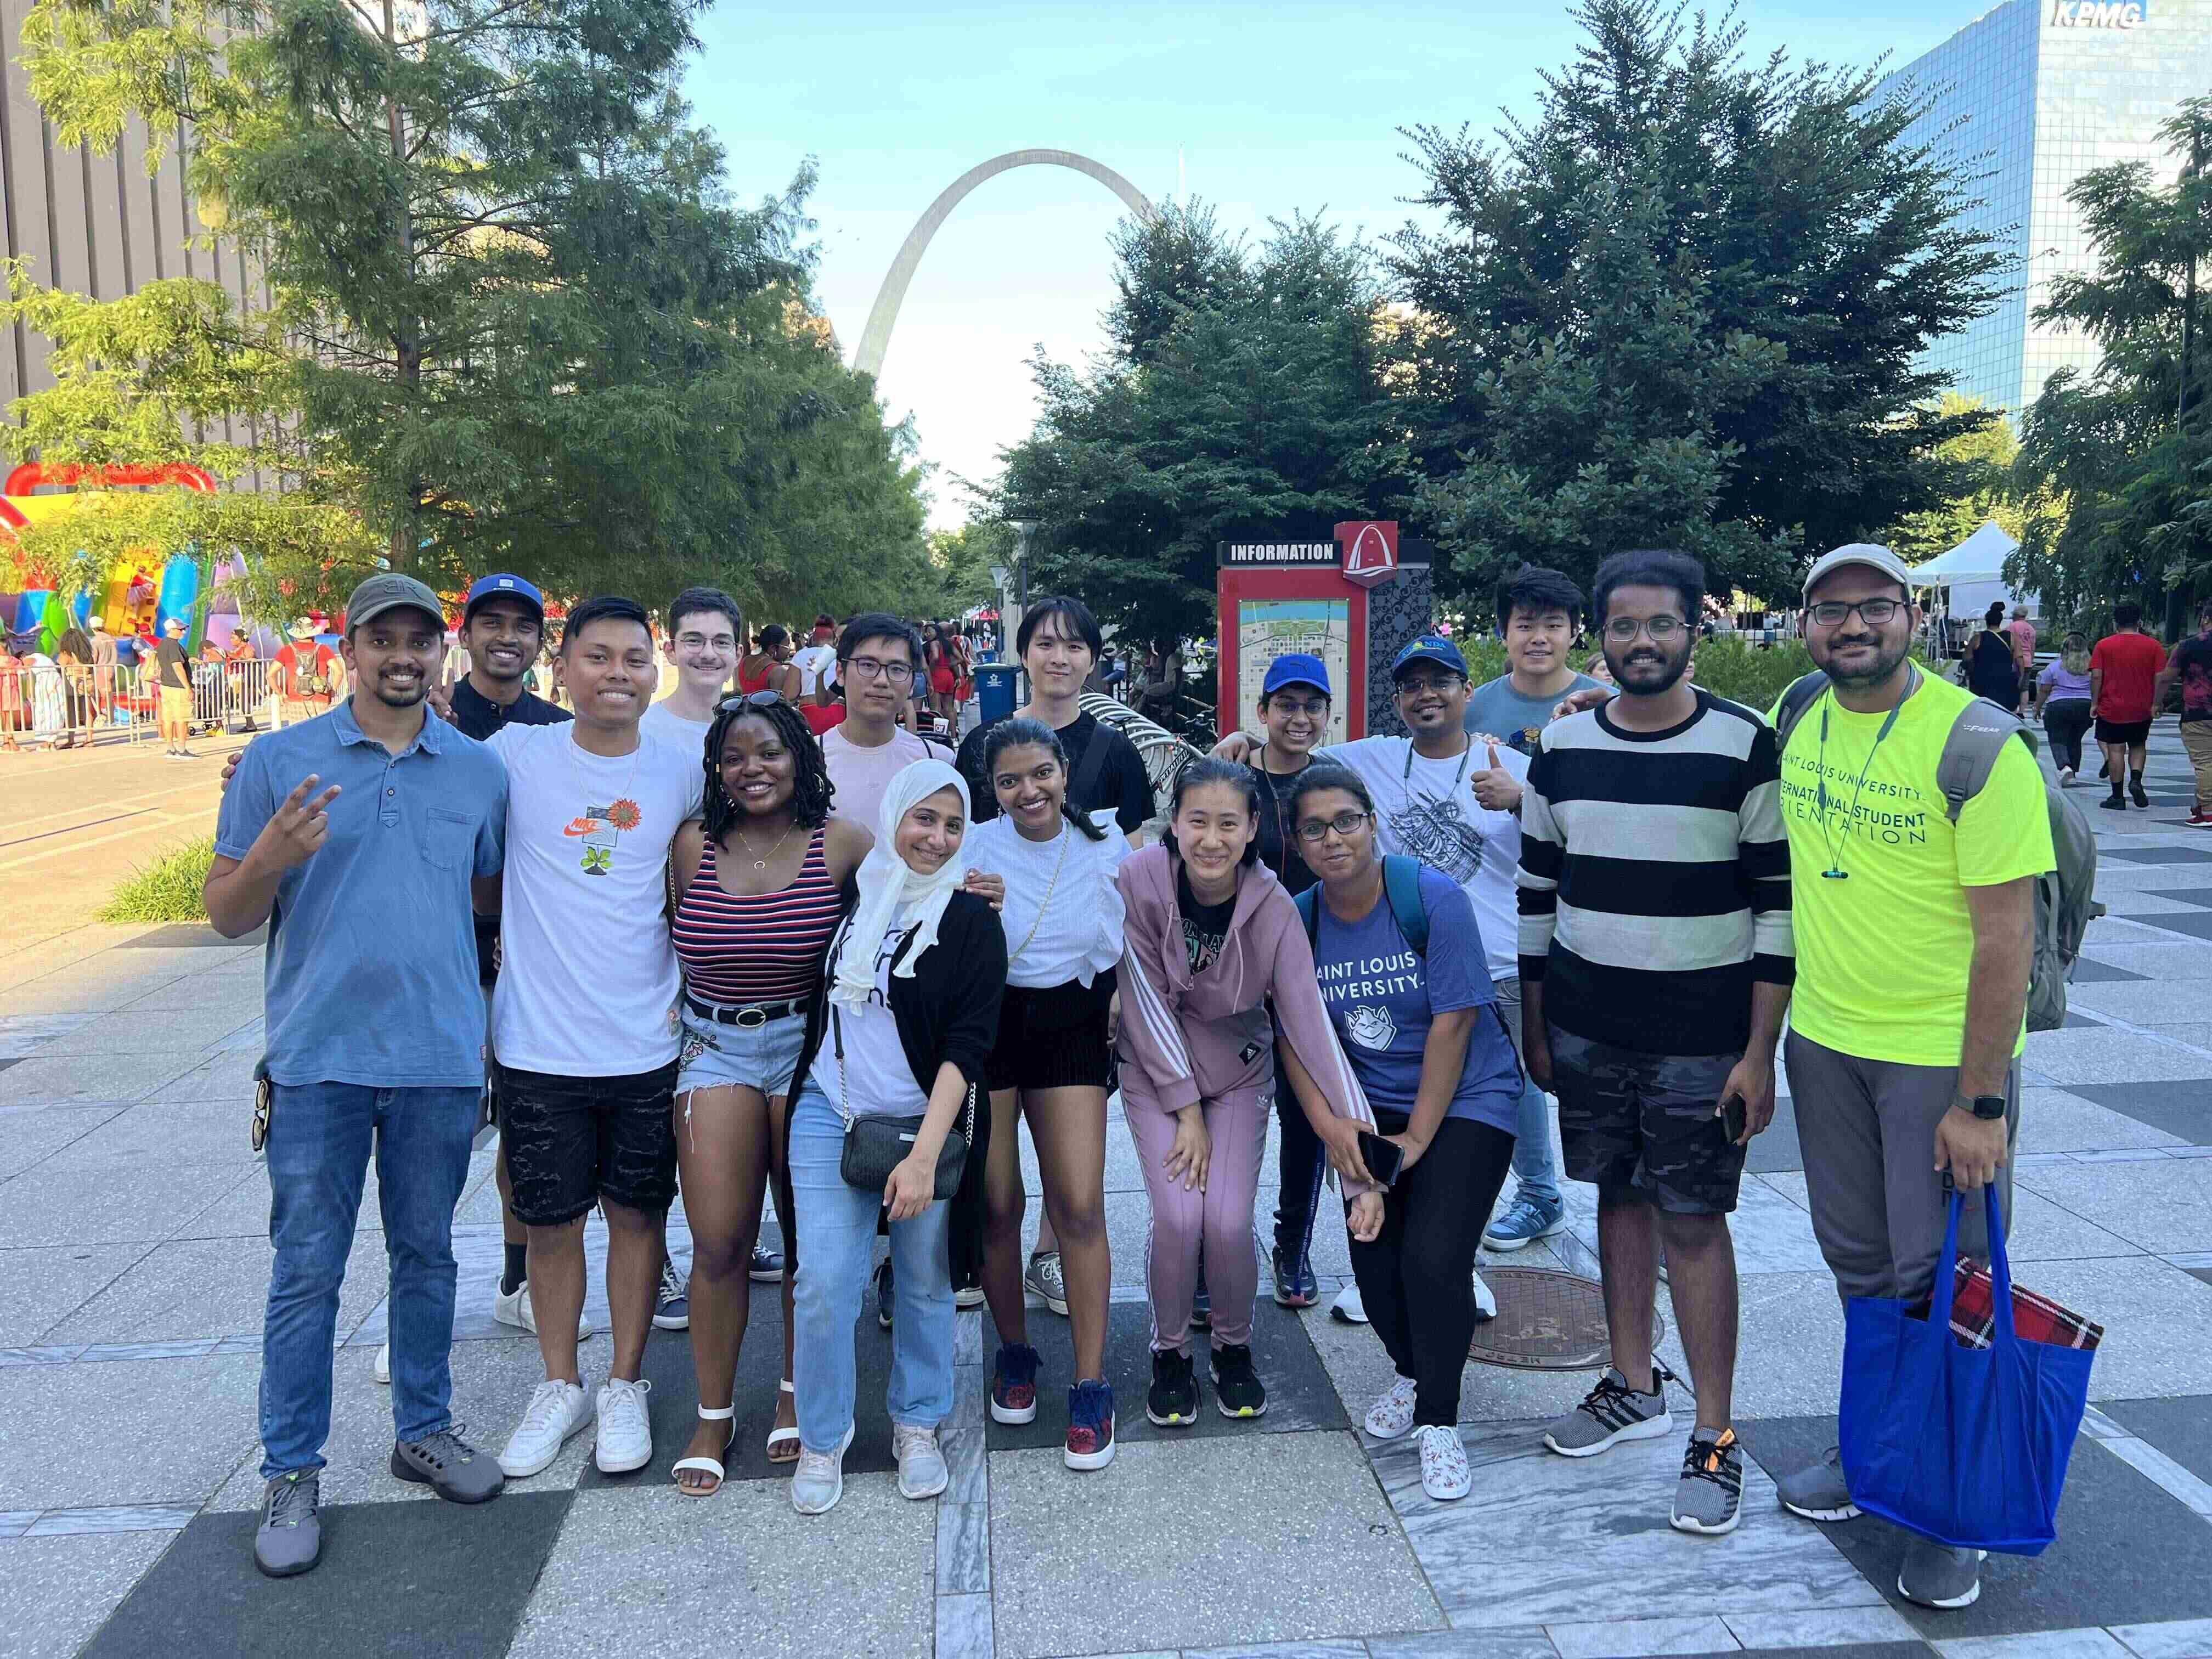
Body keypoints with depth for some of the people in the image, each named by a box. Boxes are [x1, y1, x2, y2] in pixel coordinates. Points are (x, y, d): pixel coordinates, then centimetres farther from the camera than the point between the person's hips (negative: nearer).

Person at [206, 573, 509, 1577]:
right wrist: (269, 859, -20)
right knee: (307, 1274, 5)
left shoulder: (481, 770, 5)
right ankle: (291, 1476, 19)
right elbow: (226, 917, -1)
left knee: (426, 1257, 15)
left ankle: (424, 1431, 30)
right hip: (318, 1059, -2)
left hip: (442, 1059, 2)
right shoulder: (279, 762, -1)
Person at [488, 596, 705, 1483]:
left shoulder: (682, 769, -1)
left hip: (647, 1043, 1)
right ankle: (559, 1385, 31)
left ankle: (625, 1386, 28)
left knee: (637, 1213, 11)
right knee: (551, 1220, 11)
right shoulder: (516, 754, -6)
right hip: (539, 1044, -1)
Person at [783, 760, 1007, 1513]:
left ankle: (918, 1426, 29)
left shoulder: (970, 919, -5)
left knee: (925, 1282, 8)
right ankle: (821, 1440, 17)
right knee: (823, 1281, -2)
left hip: (924, 1122, -2)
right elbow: (813, 999, 19)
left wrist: (925, 1154, -18)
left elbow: (968, 1045, -11)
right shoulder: (850, 894, 4)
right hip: (829, 1113, 2)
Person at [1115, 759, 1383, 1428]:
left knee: (1229, 1222, -11)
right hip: (1154, 1066, 0)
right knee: (1179, 1216, -14)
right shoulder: (1139, 882, -24)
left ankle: (1234, 1349, 20)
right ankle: (1169, 1355, 14)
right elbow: (1147, 1002, -17)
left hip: (1237, 1069, 1)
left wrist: (1363, 1164, -28)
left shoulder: (1273, 908, -22)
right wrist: (1186, 1110, -16)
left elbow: (1312, 1025, -25)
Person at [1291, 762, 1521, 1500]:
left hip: (1467, 1100, -4)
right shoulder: (1301, 920, -6)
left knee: (1434, 1256, -17)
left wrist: (1416, 1138, -15)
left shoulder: (1435, 900, -19)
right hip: (1374, 1106, 4)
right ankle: (1412, 1375, 30)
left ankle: (1439, 1421, 5)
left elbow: (1451, 1025, -18)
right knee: (1373, 1256, -2)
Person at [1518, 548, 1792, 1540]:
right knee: (1620, 1197, 14)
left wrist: (1760, 1053, -10)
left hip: (1702, 1036, -4)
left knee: (1693, 1221, 0)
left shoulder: (1745, 748, -8)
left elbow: (1780, 906, -7)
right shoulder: (1561, 748, 3)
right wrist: (1534, 1025, 10)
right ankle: (1634, 1387, 31)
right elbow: (1537, 892, 11)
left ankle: (1715, 1435, 13)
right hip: (1585, 1029, 4)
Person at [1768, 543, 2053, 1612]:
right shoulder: (1794, 725, 1)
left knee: (1938, 1282, 4)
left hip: (1944, 1055, -5)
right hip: (1824, 1041, 5)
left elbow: (2006, 934, -18)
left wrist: (1980, 1102, -18)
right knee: (1861, 1266, 18)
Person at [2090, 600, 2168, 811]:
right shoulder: (2154, 646, -1)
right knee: (2138, 746, 20)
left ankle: (2117, 797, 4)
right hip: (2142, 710, 2)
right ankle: (2136, 781, -3)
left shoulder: (2104, 645, -5)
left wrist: (2094, 703, -2)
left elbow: (2096, 676, -10)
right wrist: (2156, 704, 4)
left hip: (2111, 709, -2)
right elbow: (2160, 677, -4)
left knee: (2116, 750, 2)